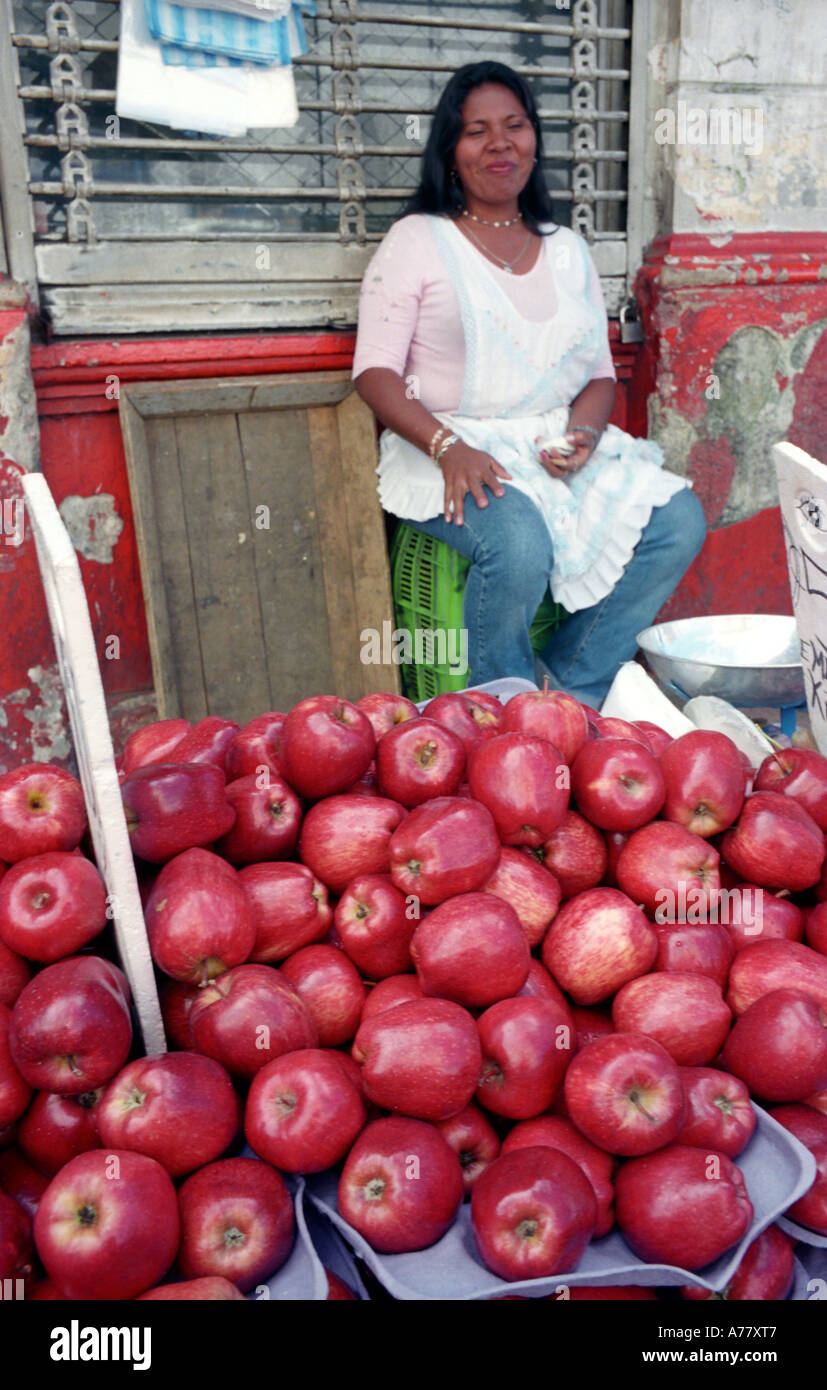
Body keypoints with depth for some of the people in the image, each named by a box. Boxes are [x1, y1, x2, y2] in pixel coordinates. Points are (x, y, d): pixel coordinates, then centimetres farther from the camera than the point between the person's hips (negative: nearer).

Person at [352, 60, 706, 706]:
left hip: (555, 445, 5)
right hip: (451, 450, -5)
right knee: (520, 545, -34)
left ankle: (571, 689, -6)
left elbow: (600, 373, 16)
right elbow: (375, 372, -6)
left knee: (678, 521, -16)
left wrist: (582, 431, -8)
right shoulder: (417, 240, 3)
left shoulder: (567, 249, 18)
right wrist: (448, 447, -23)